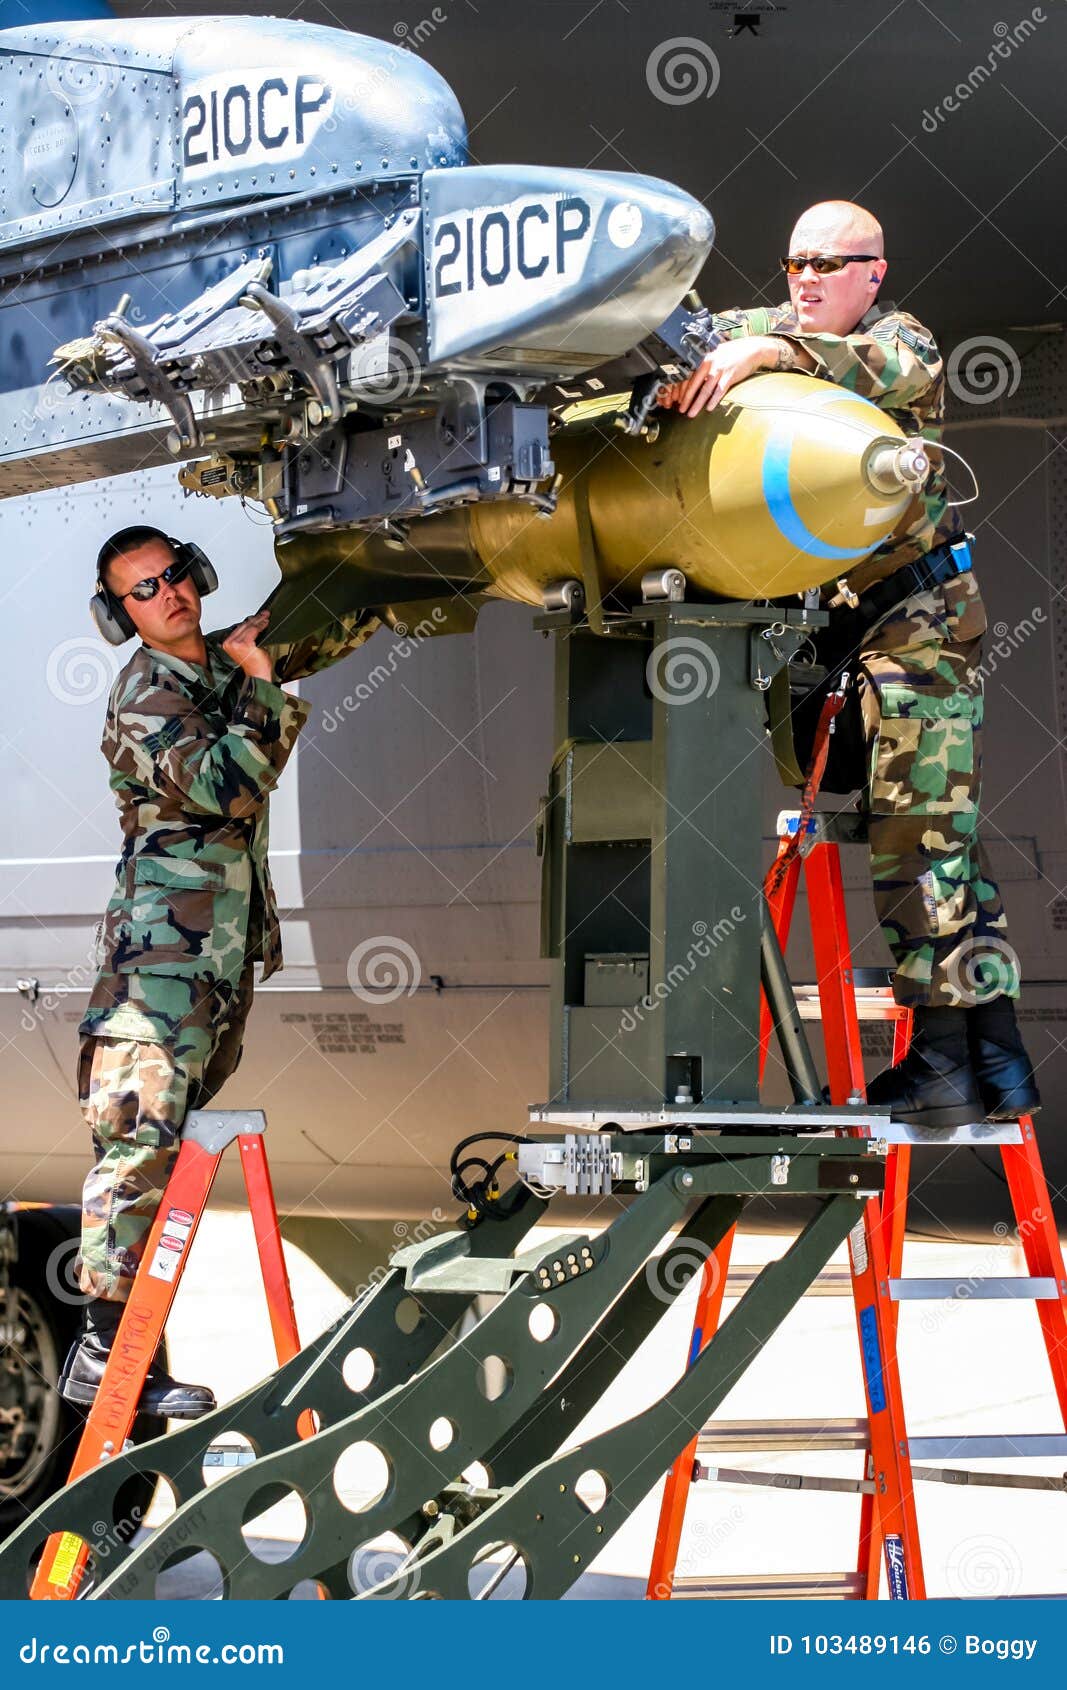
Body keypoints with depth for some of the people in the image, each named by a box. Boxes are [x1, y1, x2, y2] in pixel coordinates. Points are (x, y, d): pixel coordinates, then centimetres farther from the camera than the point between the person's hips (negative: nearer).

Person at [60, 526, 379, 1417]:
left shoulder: (229, 658, 14)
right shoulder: (143, 700, -10)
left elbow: (331, 633, 27)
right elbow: (225, 788, -22)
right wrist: (264, 690, -12)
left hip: (226, 947, 8)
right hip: (164, 941, -8)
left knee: (176, 1144, 6)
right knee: (141, 1136, -13)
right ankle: (106, 1350, -15)